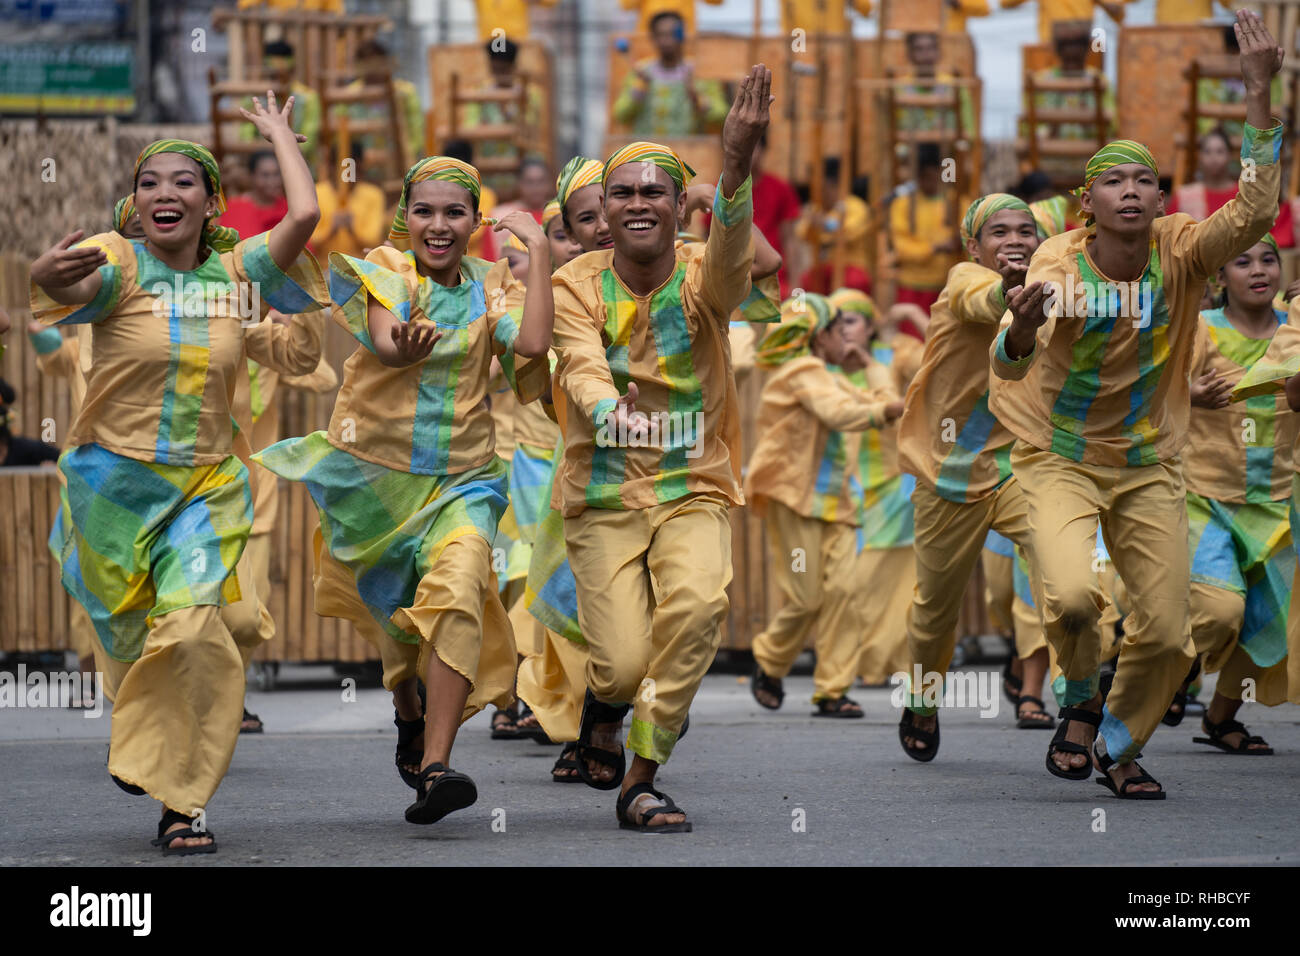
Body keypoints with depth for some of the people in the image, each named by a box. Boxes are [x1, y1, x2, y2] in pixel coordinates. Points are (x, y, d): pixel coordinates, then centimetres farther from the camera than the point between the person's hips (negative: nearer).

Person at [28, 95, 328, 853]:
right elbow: (74, 287, -28)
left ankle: (183, 799, -6)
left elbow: (305, 215, -11)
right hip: (116, 478, -1)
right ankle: (142, 740, 42)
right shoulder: (120, 263, -7)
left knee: (191, 627, -17)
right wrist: (48, 276, -52)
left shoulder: (236, 272, 1)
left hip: (206, 485, 1)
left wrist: (279, 133, 3)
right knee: (128, 634, 10)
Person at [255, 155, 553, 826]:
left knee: (456, 591, -25)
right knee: (390, 615, 13)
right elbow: (385, 342, -23)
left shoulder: (491, 287, 3)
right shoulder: (384, 269, -3)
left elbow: (532, 345, -17)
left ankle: (435, 769, -32)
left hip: (460, 480, 0)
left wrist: (537, 248, -12)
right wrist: (406, 346, -47)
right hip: (375, 470, 0)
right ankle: (410, 716, 47)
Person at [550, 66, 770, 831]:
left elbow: (730, 261, -29)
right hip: (605, 495, 0)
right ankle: (604, 707, 28)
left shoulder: (699, 279, -5)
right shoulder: (579, 285, -3)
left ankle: (640, 780, -12)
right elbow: (580, 365, -21)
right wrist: (607, 409, -46)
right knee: (624, 662, -13)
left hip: (695, 489, 0)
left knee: (698, 604, -28)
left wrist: (736, 164, -49)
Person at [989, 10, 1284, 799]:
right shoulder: (1061, 261, -16)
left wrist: (1260, 96, -35)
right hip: (1060, 460, -3)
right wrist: (1022, 327, -55)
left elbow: (1255, 212, -28)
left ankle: (1118, 745, 29)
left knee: (1168, 634, 1)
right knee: (1072, 596, -27)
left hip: (1149, 467, 3)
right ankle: (1081, 702, 6)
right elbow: (1009, 368, -30)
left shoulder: (1179, 252, -9)